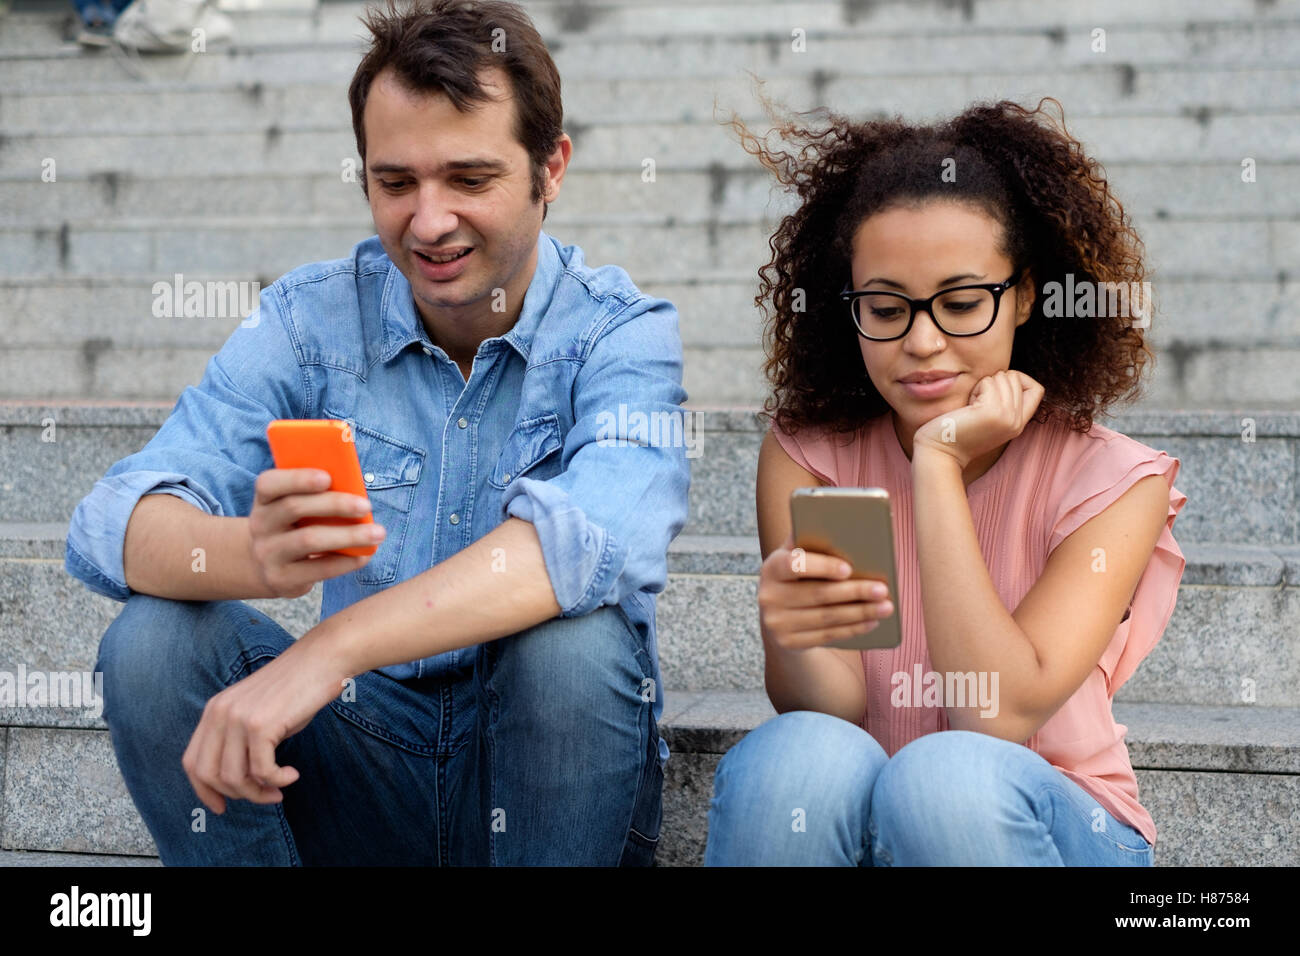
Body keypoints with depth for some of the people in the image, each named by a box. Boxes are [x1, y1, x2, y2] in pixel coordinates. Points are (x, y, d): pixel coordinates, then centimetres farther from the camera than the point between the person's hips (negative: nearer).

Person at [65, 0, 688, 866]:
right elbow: (113, 524, -15)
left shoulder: (622, 331, -10)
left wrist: (331, 648, -42)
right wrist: (250, 555, -39)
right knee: (153, 639, -20)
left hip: (554, 771, -2)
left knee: (569, 637, -32)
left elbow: (603, 533, -33)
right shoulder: (310, 319, -2)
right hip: (366, 765, 3)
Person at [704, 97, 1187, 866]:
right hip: (845, 826, 1)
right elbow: (834, 710, -14)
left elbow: (1001, 716, -21)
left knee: (949, 775, -34)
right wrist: (795, 643, -38)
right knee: (800, 756, -33)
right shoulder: (805, 455, -4)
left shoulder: (1111, 480, -8)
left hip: (1053, 825, 0)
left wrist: (940, 463, -20)